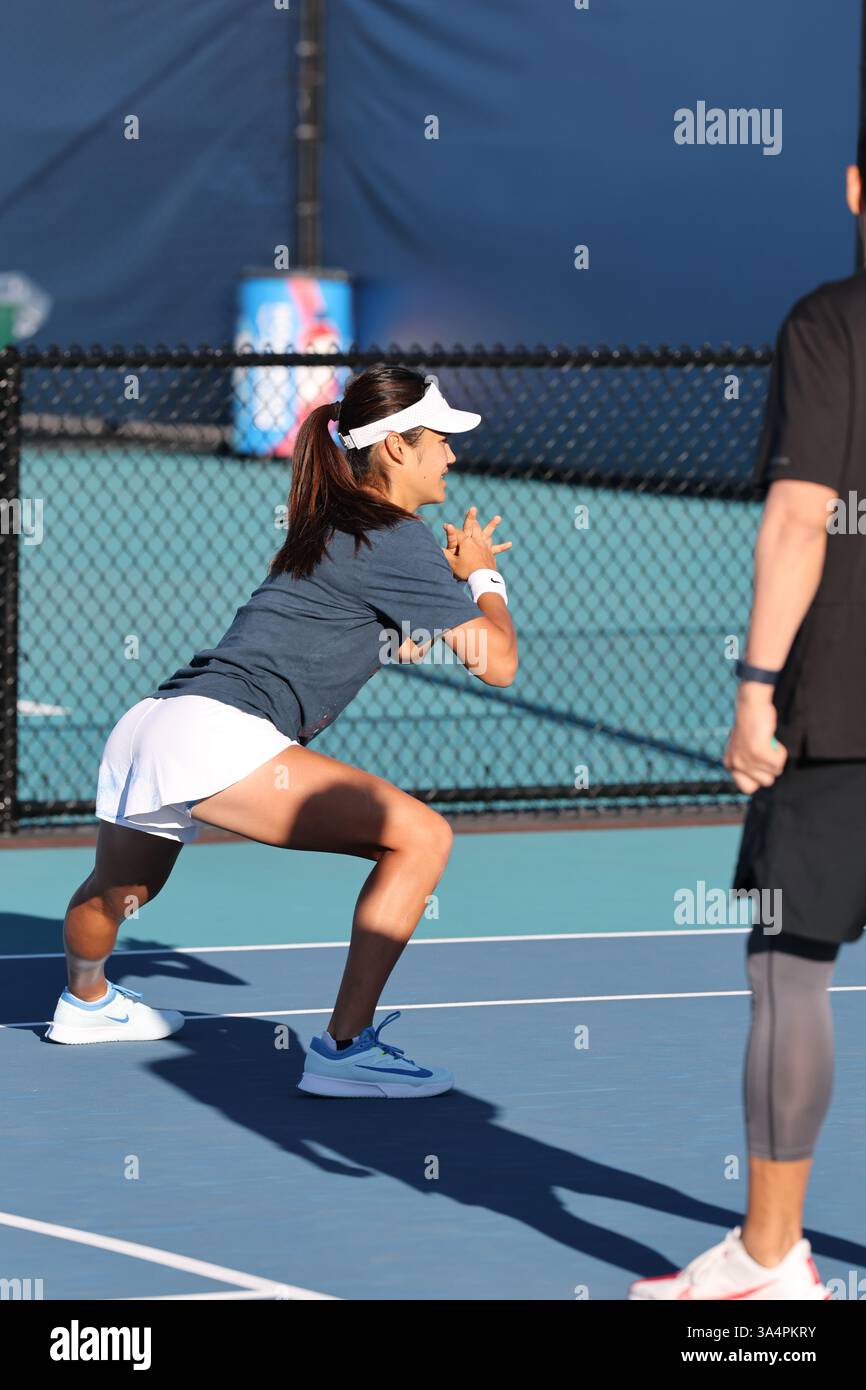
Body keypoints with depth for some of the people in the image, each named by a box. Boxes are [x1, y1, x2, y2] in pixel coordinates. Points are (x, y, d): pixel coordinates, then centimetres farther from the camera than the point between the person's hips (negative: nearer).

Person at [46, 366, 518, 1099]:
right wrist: (484, 574, 16)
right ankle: (344, 1048, -17)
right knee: (421, 836, -13)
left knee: (116, 891, 38)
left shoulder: (333, 528, 23)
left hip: (141, 730, 10)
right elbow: (497, 663, -2)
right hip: (216, 735, -10)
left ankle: (86, 1002, 66)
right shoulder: (397, 538, -3)